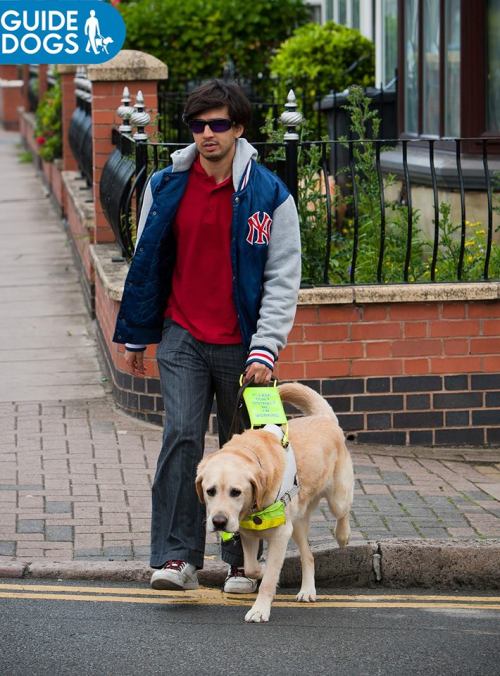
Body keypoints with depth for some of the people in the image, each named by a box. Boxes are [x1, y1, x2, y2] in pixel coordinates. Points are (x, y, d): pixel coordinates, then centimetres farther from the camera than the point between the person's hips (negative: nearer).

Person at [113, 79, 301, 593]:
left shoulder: (269, 196, -5)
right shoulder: (166, 188, 3)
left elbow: (283, 280, -4)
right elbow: (146, 263, 13)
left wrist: (264, 350, -13)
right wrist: (134, 337, 15)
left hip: (242, 345, -1)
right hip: (183, 338, 1)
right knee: (182, 435, -14)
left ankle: (242, 560, 20)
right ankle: (176, 557, -13)